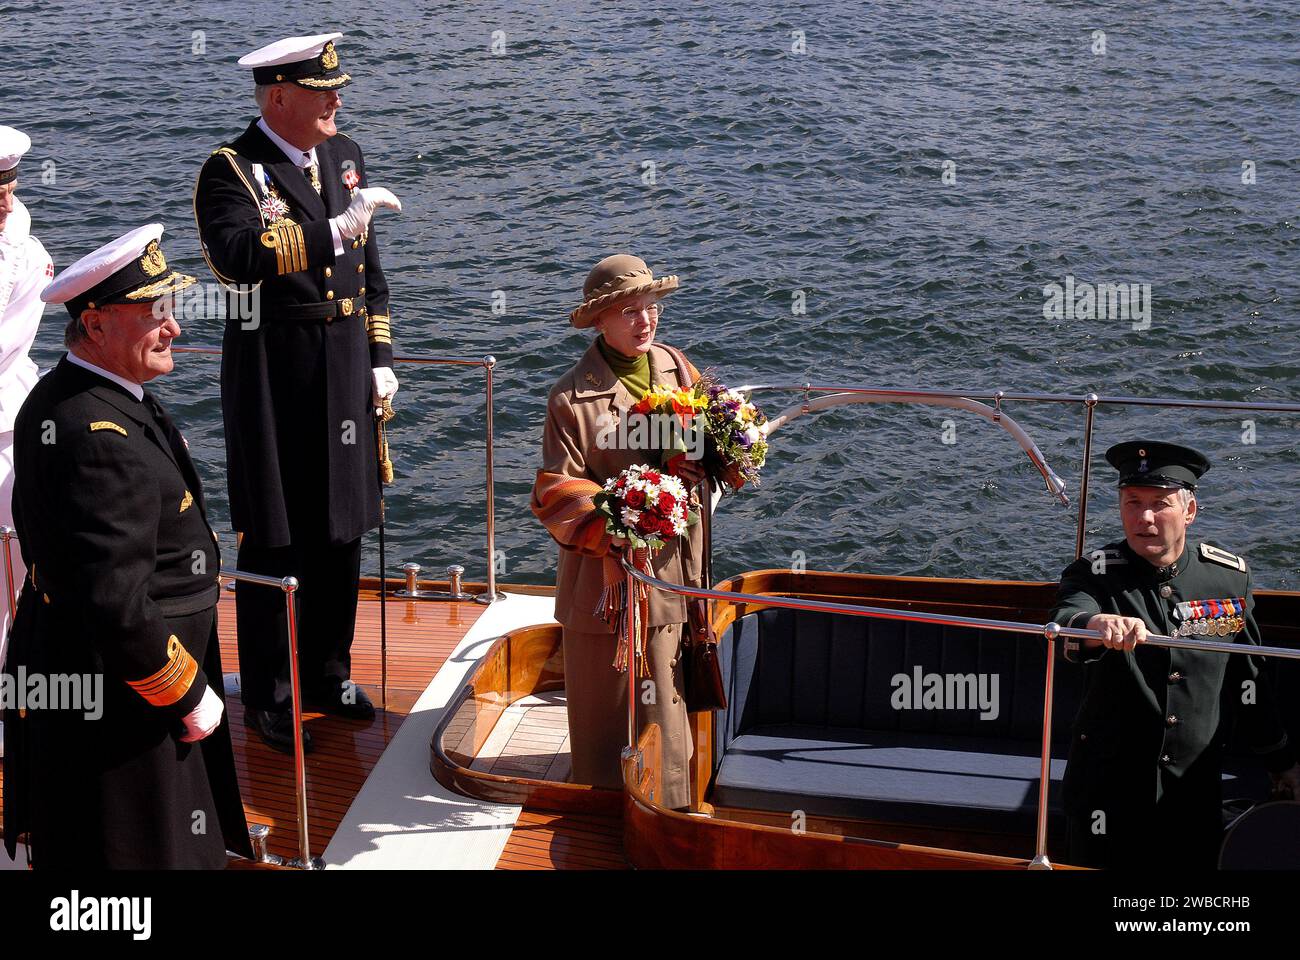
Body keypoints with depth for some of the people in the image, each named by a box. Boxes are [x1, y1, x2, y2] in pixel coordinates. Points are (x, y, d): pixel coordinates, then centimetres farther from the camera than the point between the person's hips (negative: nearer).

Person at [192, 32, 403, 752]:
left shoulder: (343, 156, 11)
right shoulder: (231, 171, -10)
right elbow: (236, 258, -29)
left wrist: (379, 360, 12)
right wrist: (334, 227, -31)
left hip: (345, 376, 6)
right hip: (273, 384, -6)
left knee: (342, 531, 14)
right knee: (274, 539, 1)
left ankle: (328, 676, 31)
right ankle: (267, 698, 15)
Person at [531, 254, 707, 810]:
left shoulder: (678, 369, 6)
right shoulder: (573, 396, -10)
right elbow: (556, 491, -13)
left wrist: (705, 467, -6)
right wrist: (608, 530, -30)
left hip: (674, 563, 5)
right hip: (605, 570, -5)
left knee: (668, 691, 14)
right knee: (605, 697, 7)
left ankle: (668, 802, 31)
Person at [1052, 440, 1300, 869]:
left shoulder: (1229, 576, 0)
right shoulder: (1094, 574, -8)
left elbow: (1247, 678, 11)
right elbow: (1066, 621, -32)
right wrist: (1098, 624, -55)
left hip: (1196, 789, 2)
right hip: (1108, 792, -2)